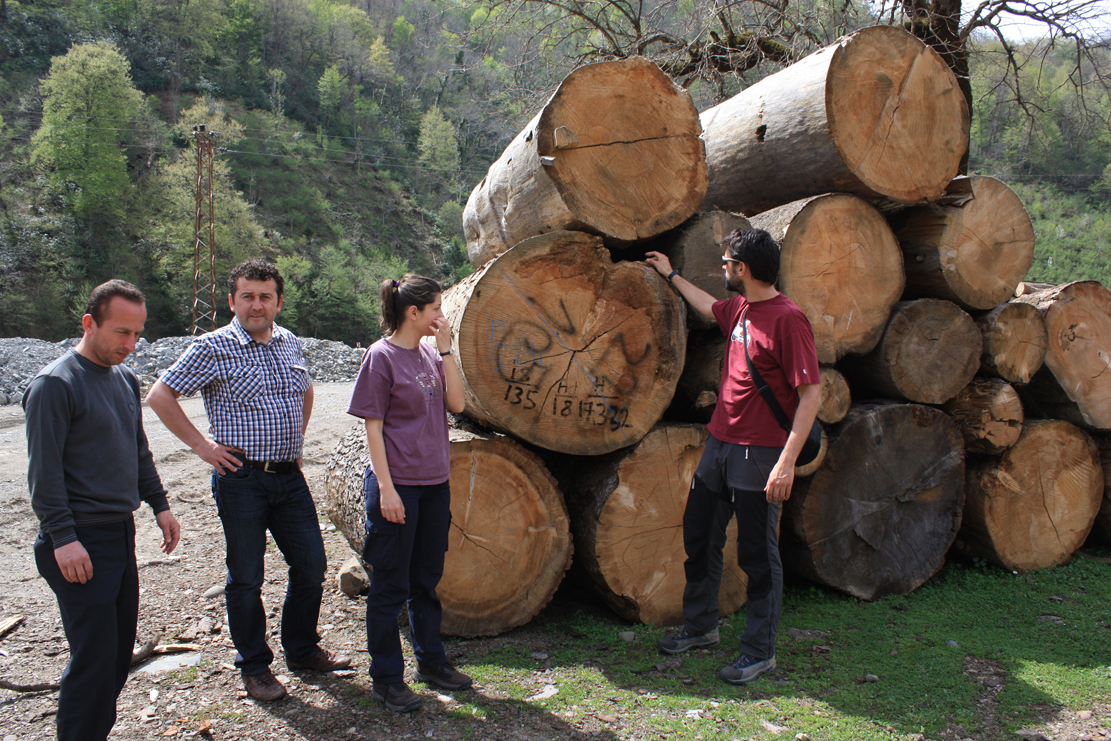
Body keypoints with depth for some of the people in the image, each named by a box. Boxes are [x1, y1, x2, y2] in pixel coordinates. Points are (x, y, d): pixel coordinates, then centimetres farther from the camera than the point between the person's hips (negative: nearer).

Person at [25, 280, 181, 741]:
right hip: (82, 542, -8)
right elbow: (44, 470, -16)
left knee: (121, 648, 14)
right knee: (95, 655, -5)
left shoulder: (125, 380, 13)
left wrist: (159, 504, 17)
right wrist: (63, 538, -19)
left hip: (121, 532, 8)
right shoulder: (55, 384, -13)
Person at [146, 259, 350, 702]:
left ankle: (302, 649, 30)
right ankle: (254, 667, 22)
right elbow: (159, 396, -8)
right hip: (241, 478, -5)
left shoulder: (289, 343, 9)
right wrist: (200, 444, -10)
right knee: (246, 578, 5)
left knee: (311, 565, 11)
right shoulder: (213, 347, -8)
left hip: (290, 476, 6)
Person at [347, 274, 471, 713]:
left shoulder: (430, 354, 9)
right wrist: (386, 487, -16)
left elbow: (457, 403, 0)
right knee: (391, 585, 4)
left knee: (427, 579, 18)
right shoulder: (382, 356, -11)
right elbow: (373, 427, -12)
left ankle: (430, 660, 33)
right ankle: (386, 679, 17)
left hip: (435, 483, 7)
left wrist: (445, 350, -5)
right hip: (398, 484, -7)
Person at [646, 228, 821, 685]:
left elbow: (811, 395, -19)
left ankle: (760, 652, 18)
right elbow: (708, 307, 34)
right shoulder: (739, 309, 8)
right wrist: (671, 275, 44)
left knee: (758, 556, 3)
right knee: (699, 537, 17)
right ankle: (701, 626, 35)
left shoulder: (787, 318, -17)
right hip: (719, 444, 9)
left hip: (758, 456, -8)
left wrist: (787, 461, -25)